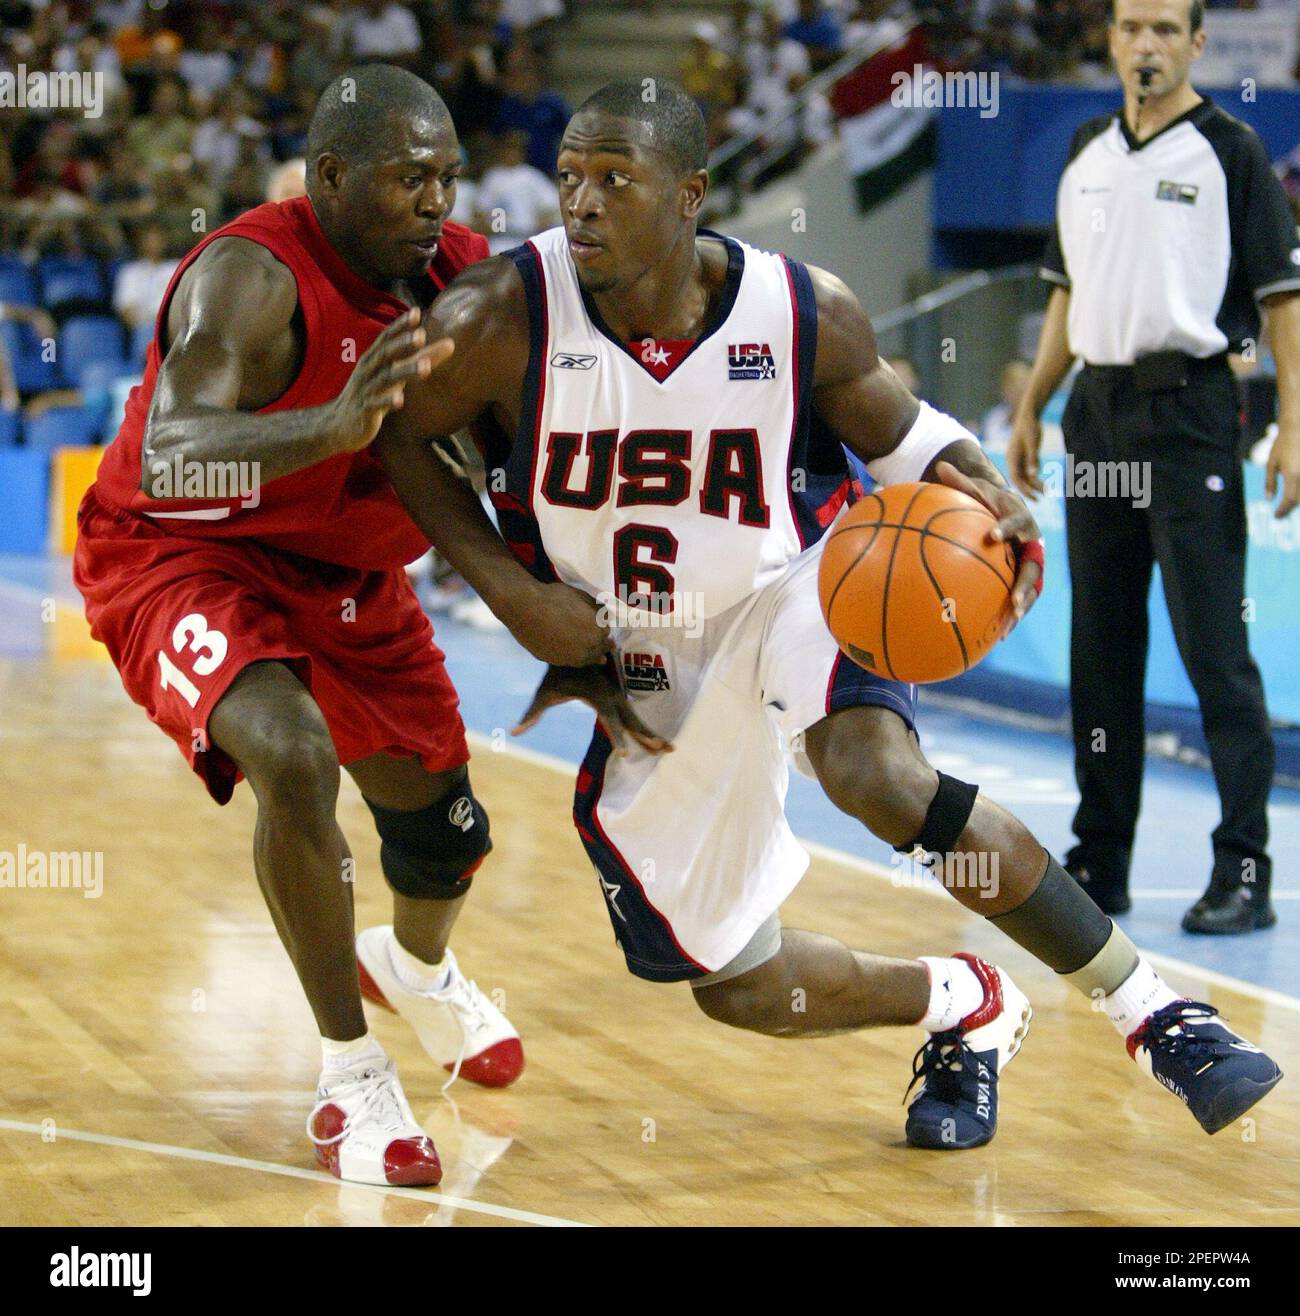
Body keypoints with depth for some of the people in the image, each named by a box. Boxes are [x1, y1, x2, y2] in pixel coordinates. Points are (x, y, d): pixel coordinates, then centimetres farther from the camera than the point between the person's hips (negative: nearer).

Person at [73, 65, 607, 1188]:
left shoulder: (468, 281, -13)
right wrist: (335, 425, -63)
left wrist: (536, 598, -16)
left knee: (444, 823, 15)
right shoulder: (251, 278, -32)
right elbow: (168, 462, -47)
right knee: (294, 757, -33)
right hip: (178, 558, -6)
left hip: (346, 571, 7)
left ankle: (417, 970, 54)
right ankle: (350, 1071, -14)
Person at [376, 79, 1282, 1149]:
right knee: (740, 990, 5)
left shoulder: (808, 315, -17)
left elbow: (901, 435, 1)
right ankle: (967, 1007, 34)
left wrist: (989, 502, -21)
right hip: (652, 686, 3)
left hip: (791, 593, -2)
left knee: (877, 773, -36)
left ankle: (1155, 1013, -25)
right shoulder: (503, 321, -21)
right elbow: (392, 435, -4)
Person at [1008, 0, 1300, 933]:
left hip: (1190, 411, -6)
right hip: (1097, 413, 6)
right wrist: (1031, 410, 17)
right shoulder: (1087, 153, 13)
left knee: (1215, 647, -7)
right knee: (1101, 648, 10)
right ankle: (1099, 866, 18)